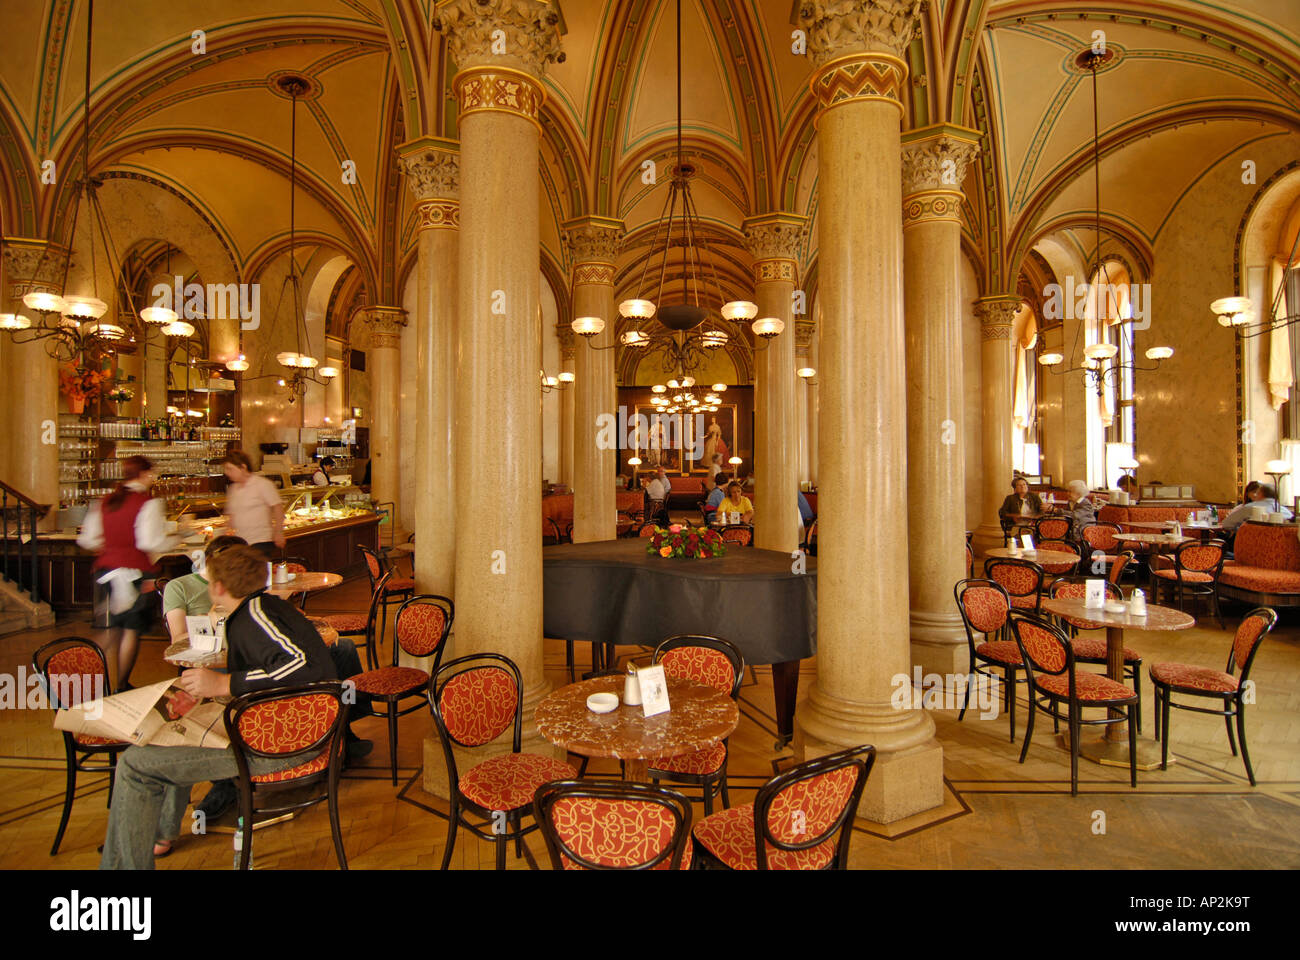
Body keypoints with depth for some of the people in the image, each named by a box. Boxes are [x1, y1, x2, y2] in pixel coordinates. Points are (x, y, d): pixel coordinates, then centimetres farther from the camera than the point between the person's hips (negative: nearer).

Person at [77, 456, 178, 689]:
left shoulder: (104, 503, 9)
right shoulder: (149, 504, -11)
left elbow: (87, 540, 10)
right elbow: (150, 543, -17)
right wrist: (175, 540, -1)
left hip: (106, 570, 6)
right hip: (136, 571, -6)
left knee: (112, 628, 18)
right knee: (133, 629, 4)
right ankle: (121, 685, 10)